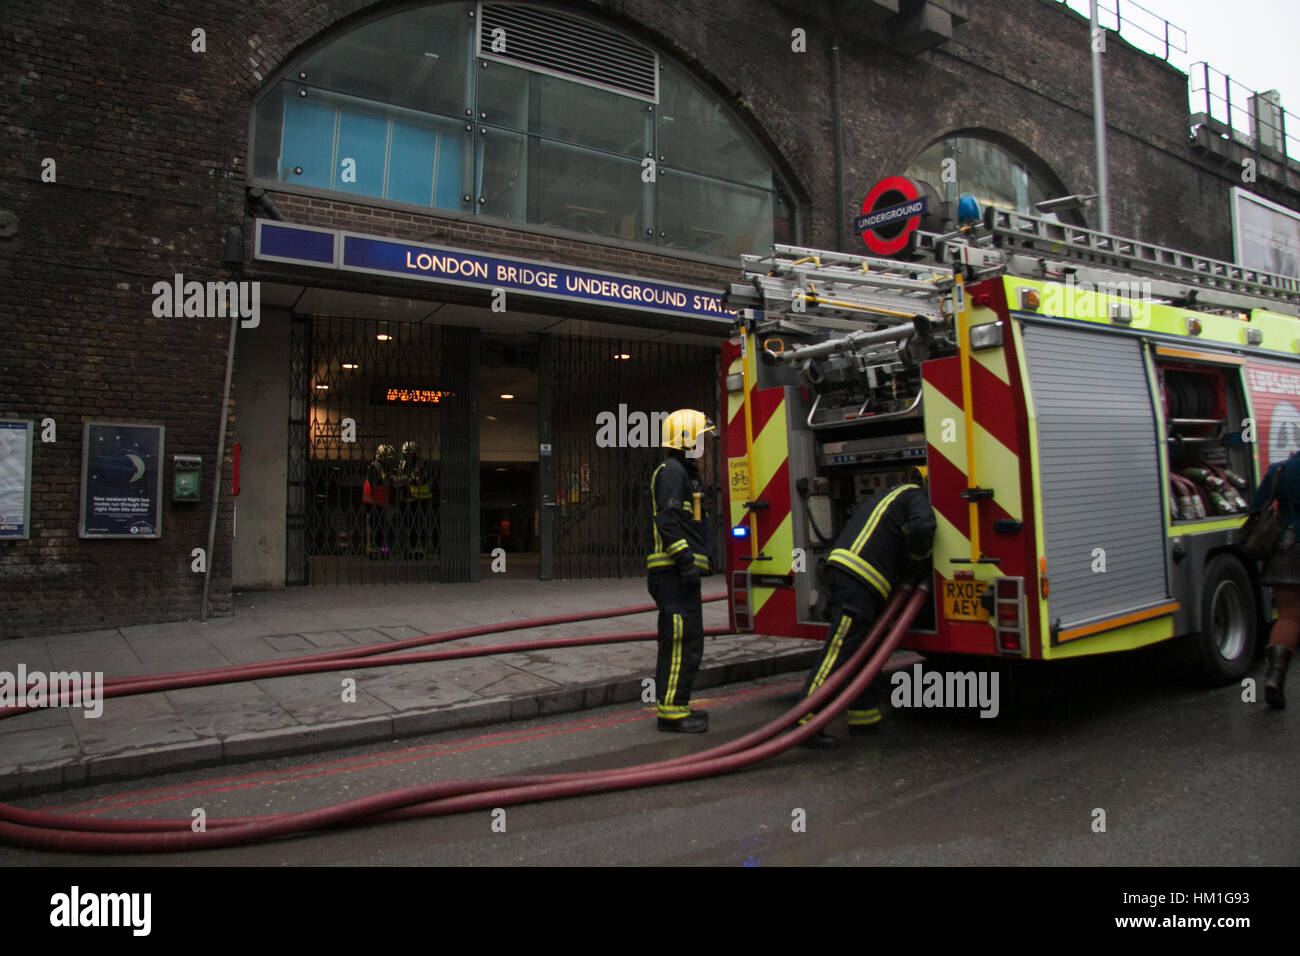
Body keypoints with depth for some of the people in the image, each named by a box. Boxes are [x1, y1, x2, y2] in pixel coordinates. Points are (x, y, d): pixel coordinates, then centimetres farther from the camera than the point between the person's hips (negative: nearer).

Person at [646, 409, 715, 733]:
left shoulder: (685, 473, 24)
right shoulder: (672, 471, -10)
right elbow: (668, 521, -21)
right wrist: (686, 560, -25)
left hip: (681, 574, 11)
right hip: (673, 572, -11)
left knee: (687, 640, 14)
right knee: (681, 641, -10)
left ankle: (676, 706, 22)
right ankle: (671, 712, -5)